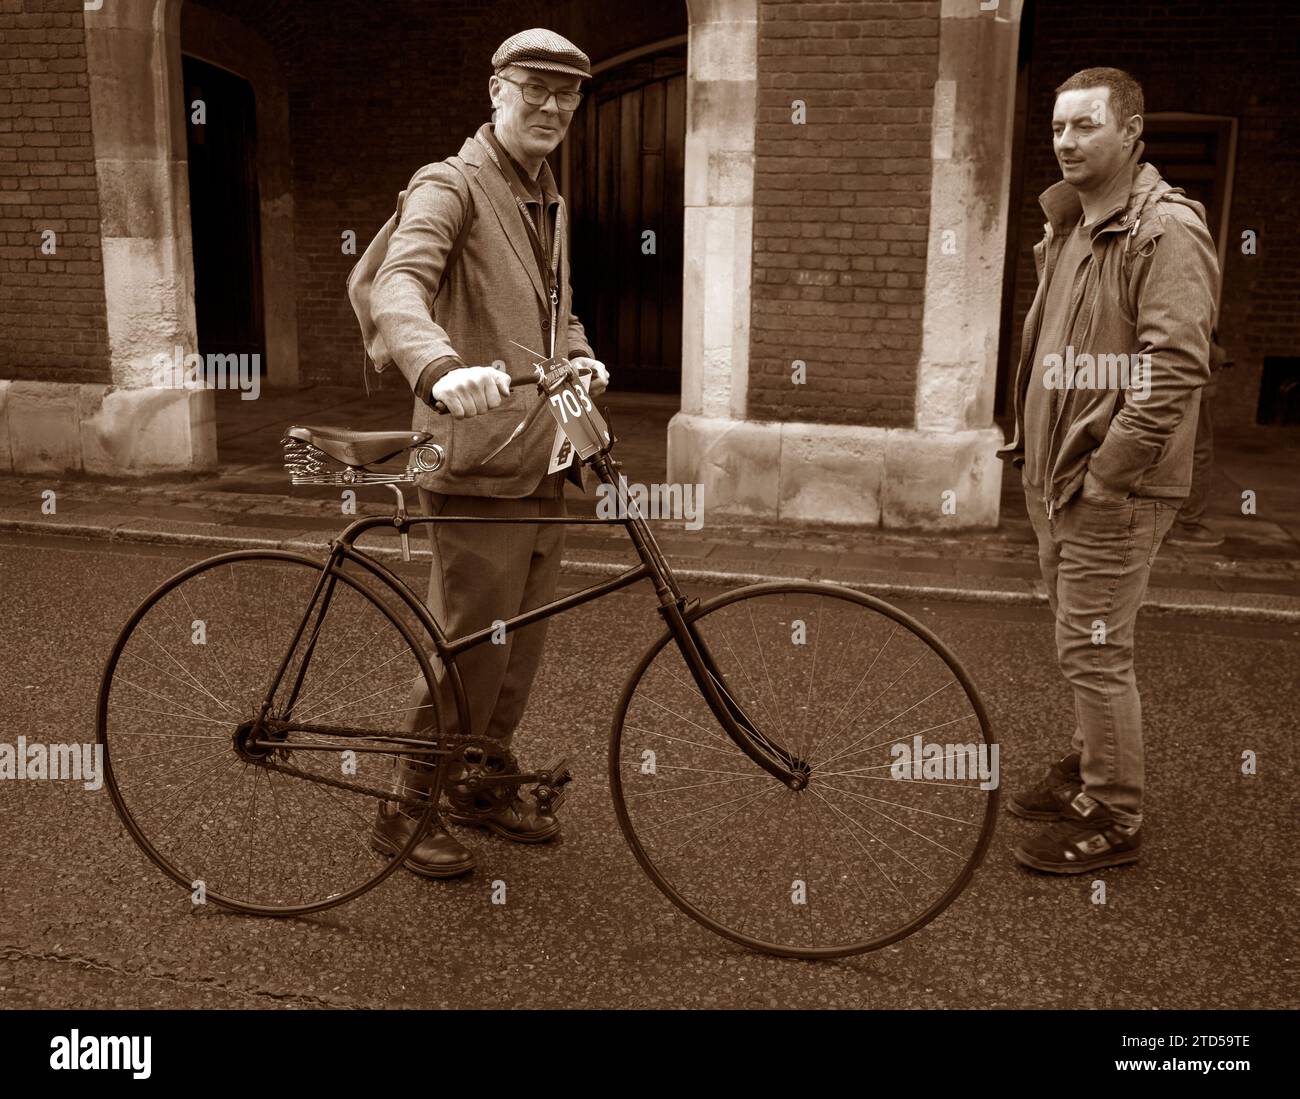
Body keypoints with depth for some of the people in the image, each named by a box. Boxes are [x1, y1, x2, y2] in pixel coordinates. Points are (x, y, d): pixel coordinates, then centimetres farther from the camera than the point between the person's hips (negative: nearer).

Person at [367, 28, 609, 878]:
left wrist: (581, 356, 10)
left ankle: (489, 782, 30)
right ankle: (412, 809, 13)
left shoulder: (551, 203, 20)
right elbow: (397, 287, -24)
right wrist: (441, 370, -43)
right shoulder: (451, 186, -7)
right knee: (471, 644, -5)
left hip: (543, 461, 8)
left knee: (523, 639, 14)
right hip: (478, 461, -8)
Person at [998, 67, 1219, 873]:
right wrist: (1034, 447, 14)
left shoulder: (1166, 231, -15)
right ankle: (1089, 769, 36)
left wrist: (1106, 474, -21)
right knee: (1084, 646, 19)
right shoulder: (1068, 225, 14)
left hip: (1112, 492, -8)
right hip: (1057, 477, 9)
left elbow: (1177, 369, -23)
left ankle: (1113, 821, 12)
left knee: (1096, 654, -2)